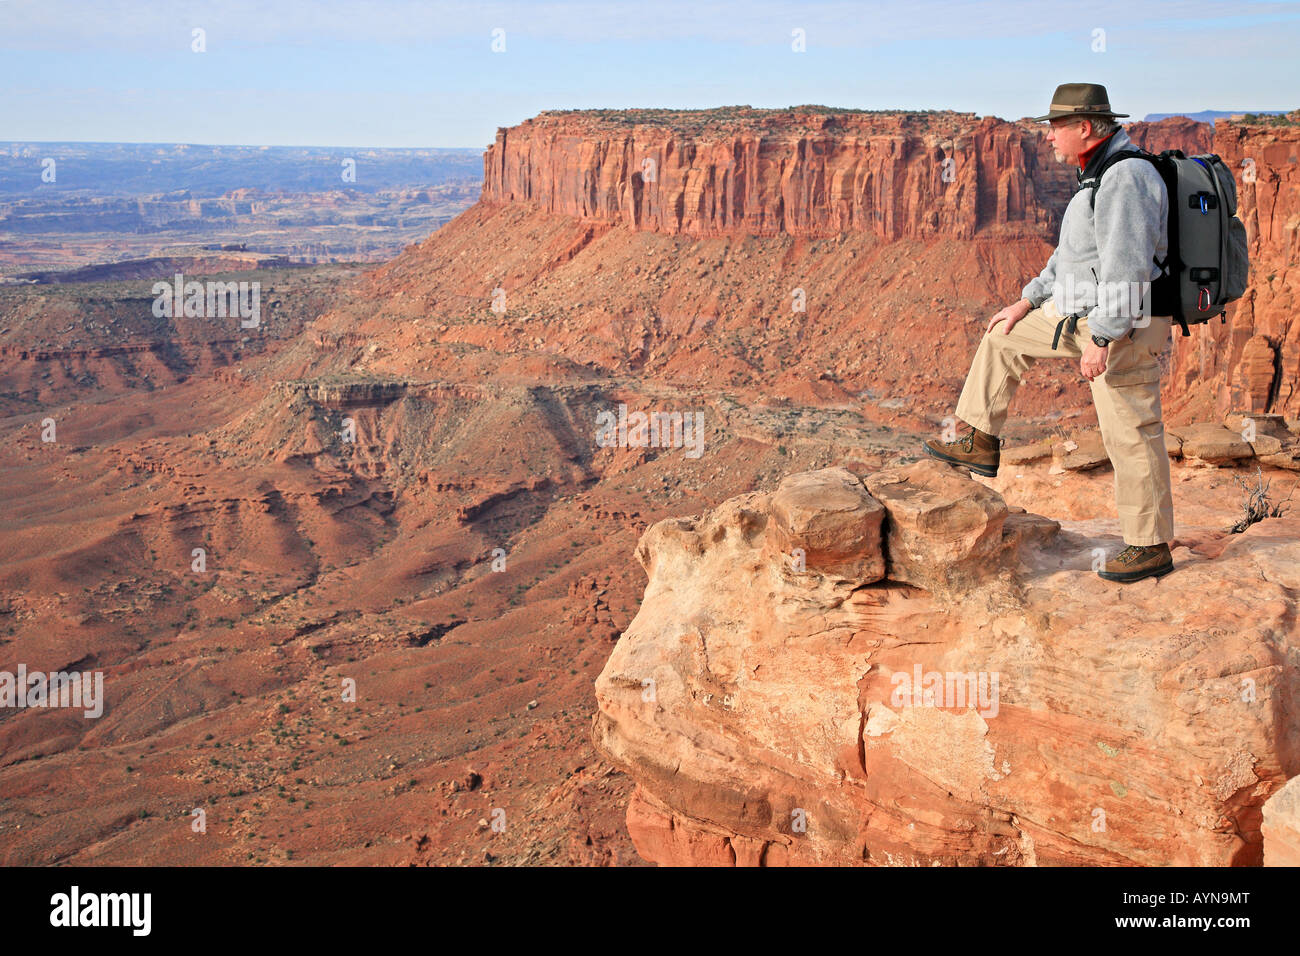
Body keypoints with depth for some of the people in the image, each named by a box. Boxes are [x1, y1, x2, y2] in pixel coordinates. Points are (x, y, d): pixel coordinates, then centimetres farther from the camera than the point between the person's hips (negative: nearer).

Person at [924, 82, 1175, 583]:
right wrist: (1028, 302, 19)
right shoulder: (1102, 174, 13)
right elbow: (1074, 254, 21)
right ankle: (978, 442, 23)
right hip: (1087, 316, 10)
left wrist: (1101, 341, -26)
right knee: (1003, 336, 17)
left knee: (1131, 436, -2)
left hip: (1124, 328, -10)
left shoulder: (1126, 178, -21)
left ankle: (1150, 547, 10)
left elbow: (1125, 266, -27)